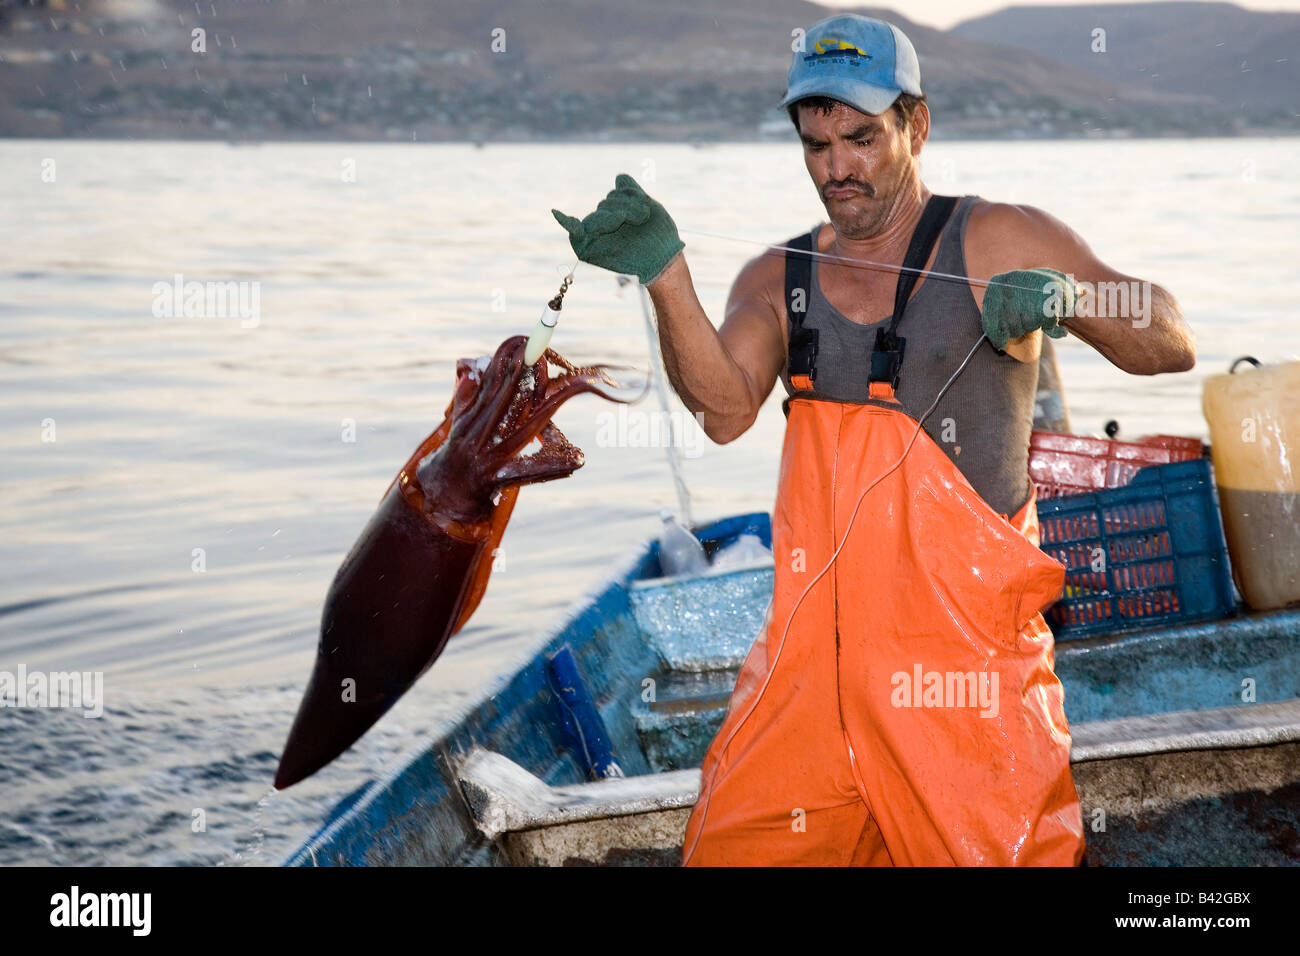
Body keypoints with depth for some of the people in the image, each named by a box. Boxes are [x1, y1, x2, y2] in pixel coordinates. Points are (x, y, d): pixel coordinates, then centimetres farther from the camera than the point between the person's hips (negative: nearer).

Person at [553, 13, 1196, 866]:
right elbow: (726, 412, -8)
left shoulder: (1001, 243, 3)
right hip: (814, 637, 3)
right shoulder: (778, 280, 11)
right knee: (734, 848, 3)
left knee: (995, 851, 1)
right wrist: (666, 276, -22)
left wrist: (1068, 297, -20)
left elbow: (1173, 347, 0)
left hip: (968, 637, -3)